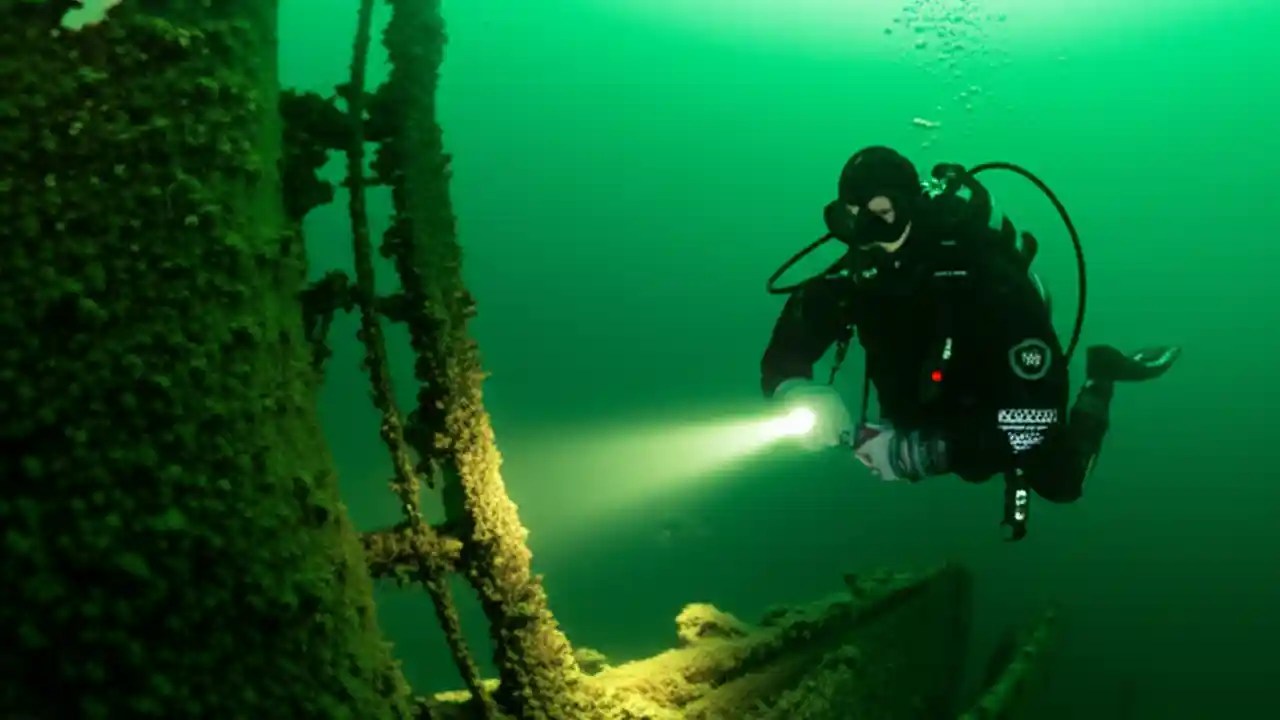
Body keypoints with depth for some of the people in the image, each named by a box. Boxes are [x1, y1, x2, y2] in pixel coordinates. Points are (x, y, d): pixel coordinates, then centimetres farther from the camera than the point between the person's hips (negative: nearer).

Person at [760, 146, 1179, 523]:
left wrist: (918, 454, -50)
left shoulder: (989, 283, -41)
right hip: (923, 426, 5)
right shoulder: (847, 281, -28)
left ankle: (1099, 376, 25)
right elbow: (781, 362, -14)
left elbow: (1036, 416, -45)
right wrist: (797, 392, -40)